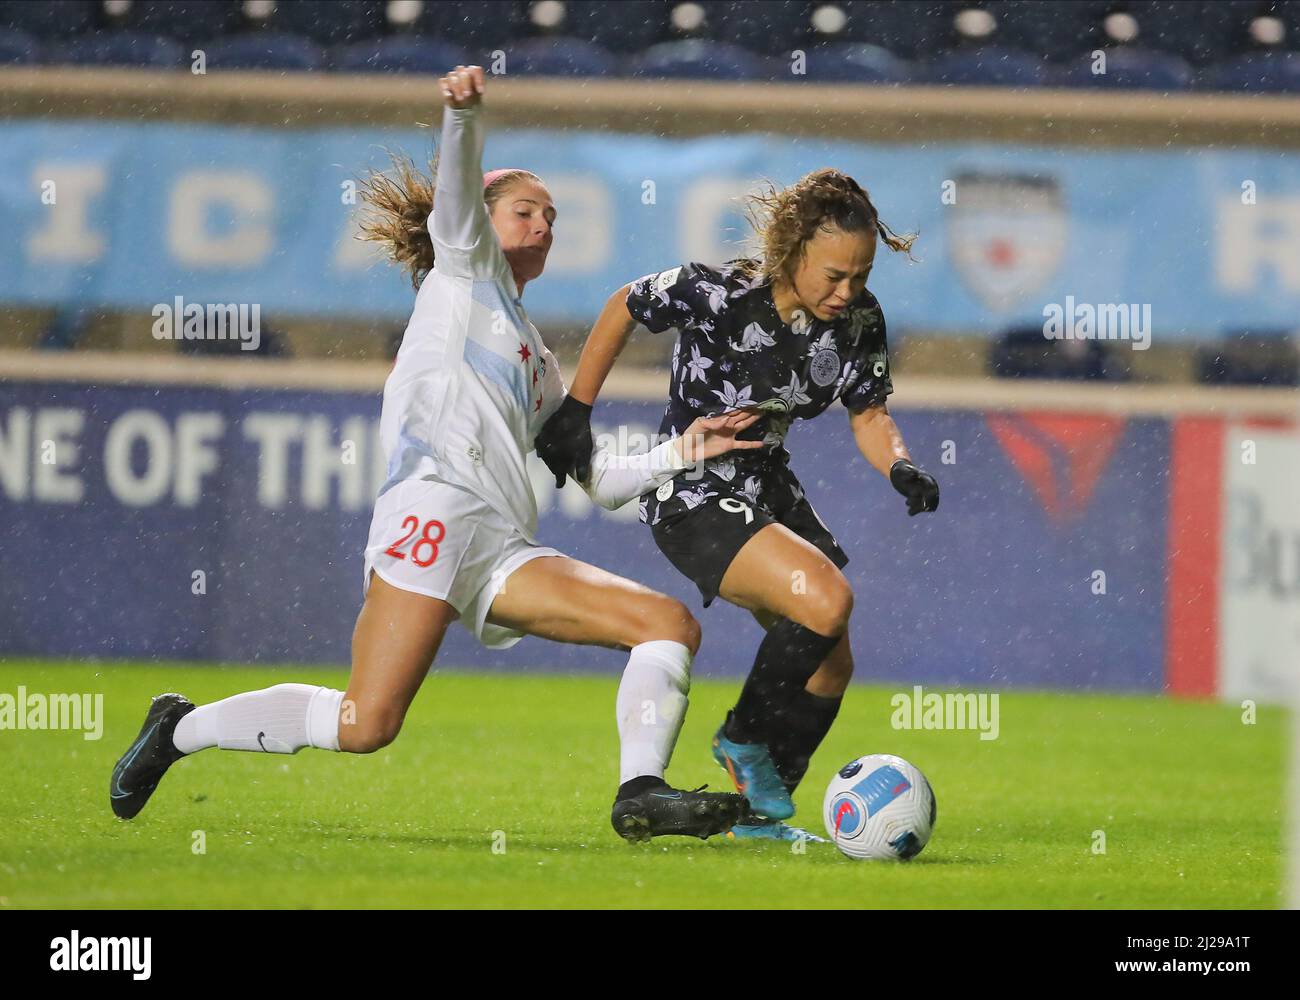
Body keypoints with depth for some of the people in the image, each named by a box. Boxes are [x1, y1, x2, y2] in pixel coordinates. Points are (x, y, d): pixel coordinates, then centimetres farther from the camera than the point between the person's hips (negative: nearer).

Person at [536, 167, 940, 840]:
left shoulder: (859, 318, -7)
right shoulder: (716, 293, -23)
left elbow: (868, 413, 4)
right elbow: (622, 309, -6)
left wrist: (900, 467, -17)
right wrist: (574, 412, -3)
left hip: (768, 490, 8)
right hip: (692, 500, -8)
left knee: (830, 666, 7)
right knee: (826, 601, -26)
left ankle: (756, 813, 23)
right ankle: (744, 739, -3)